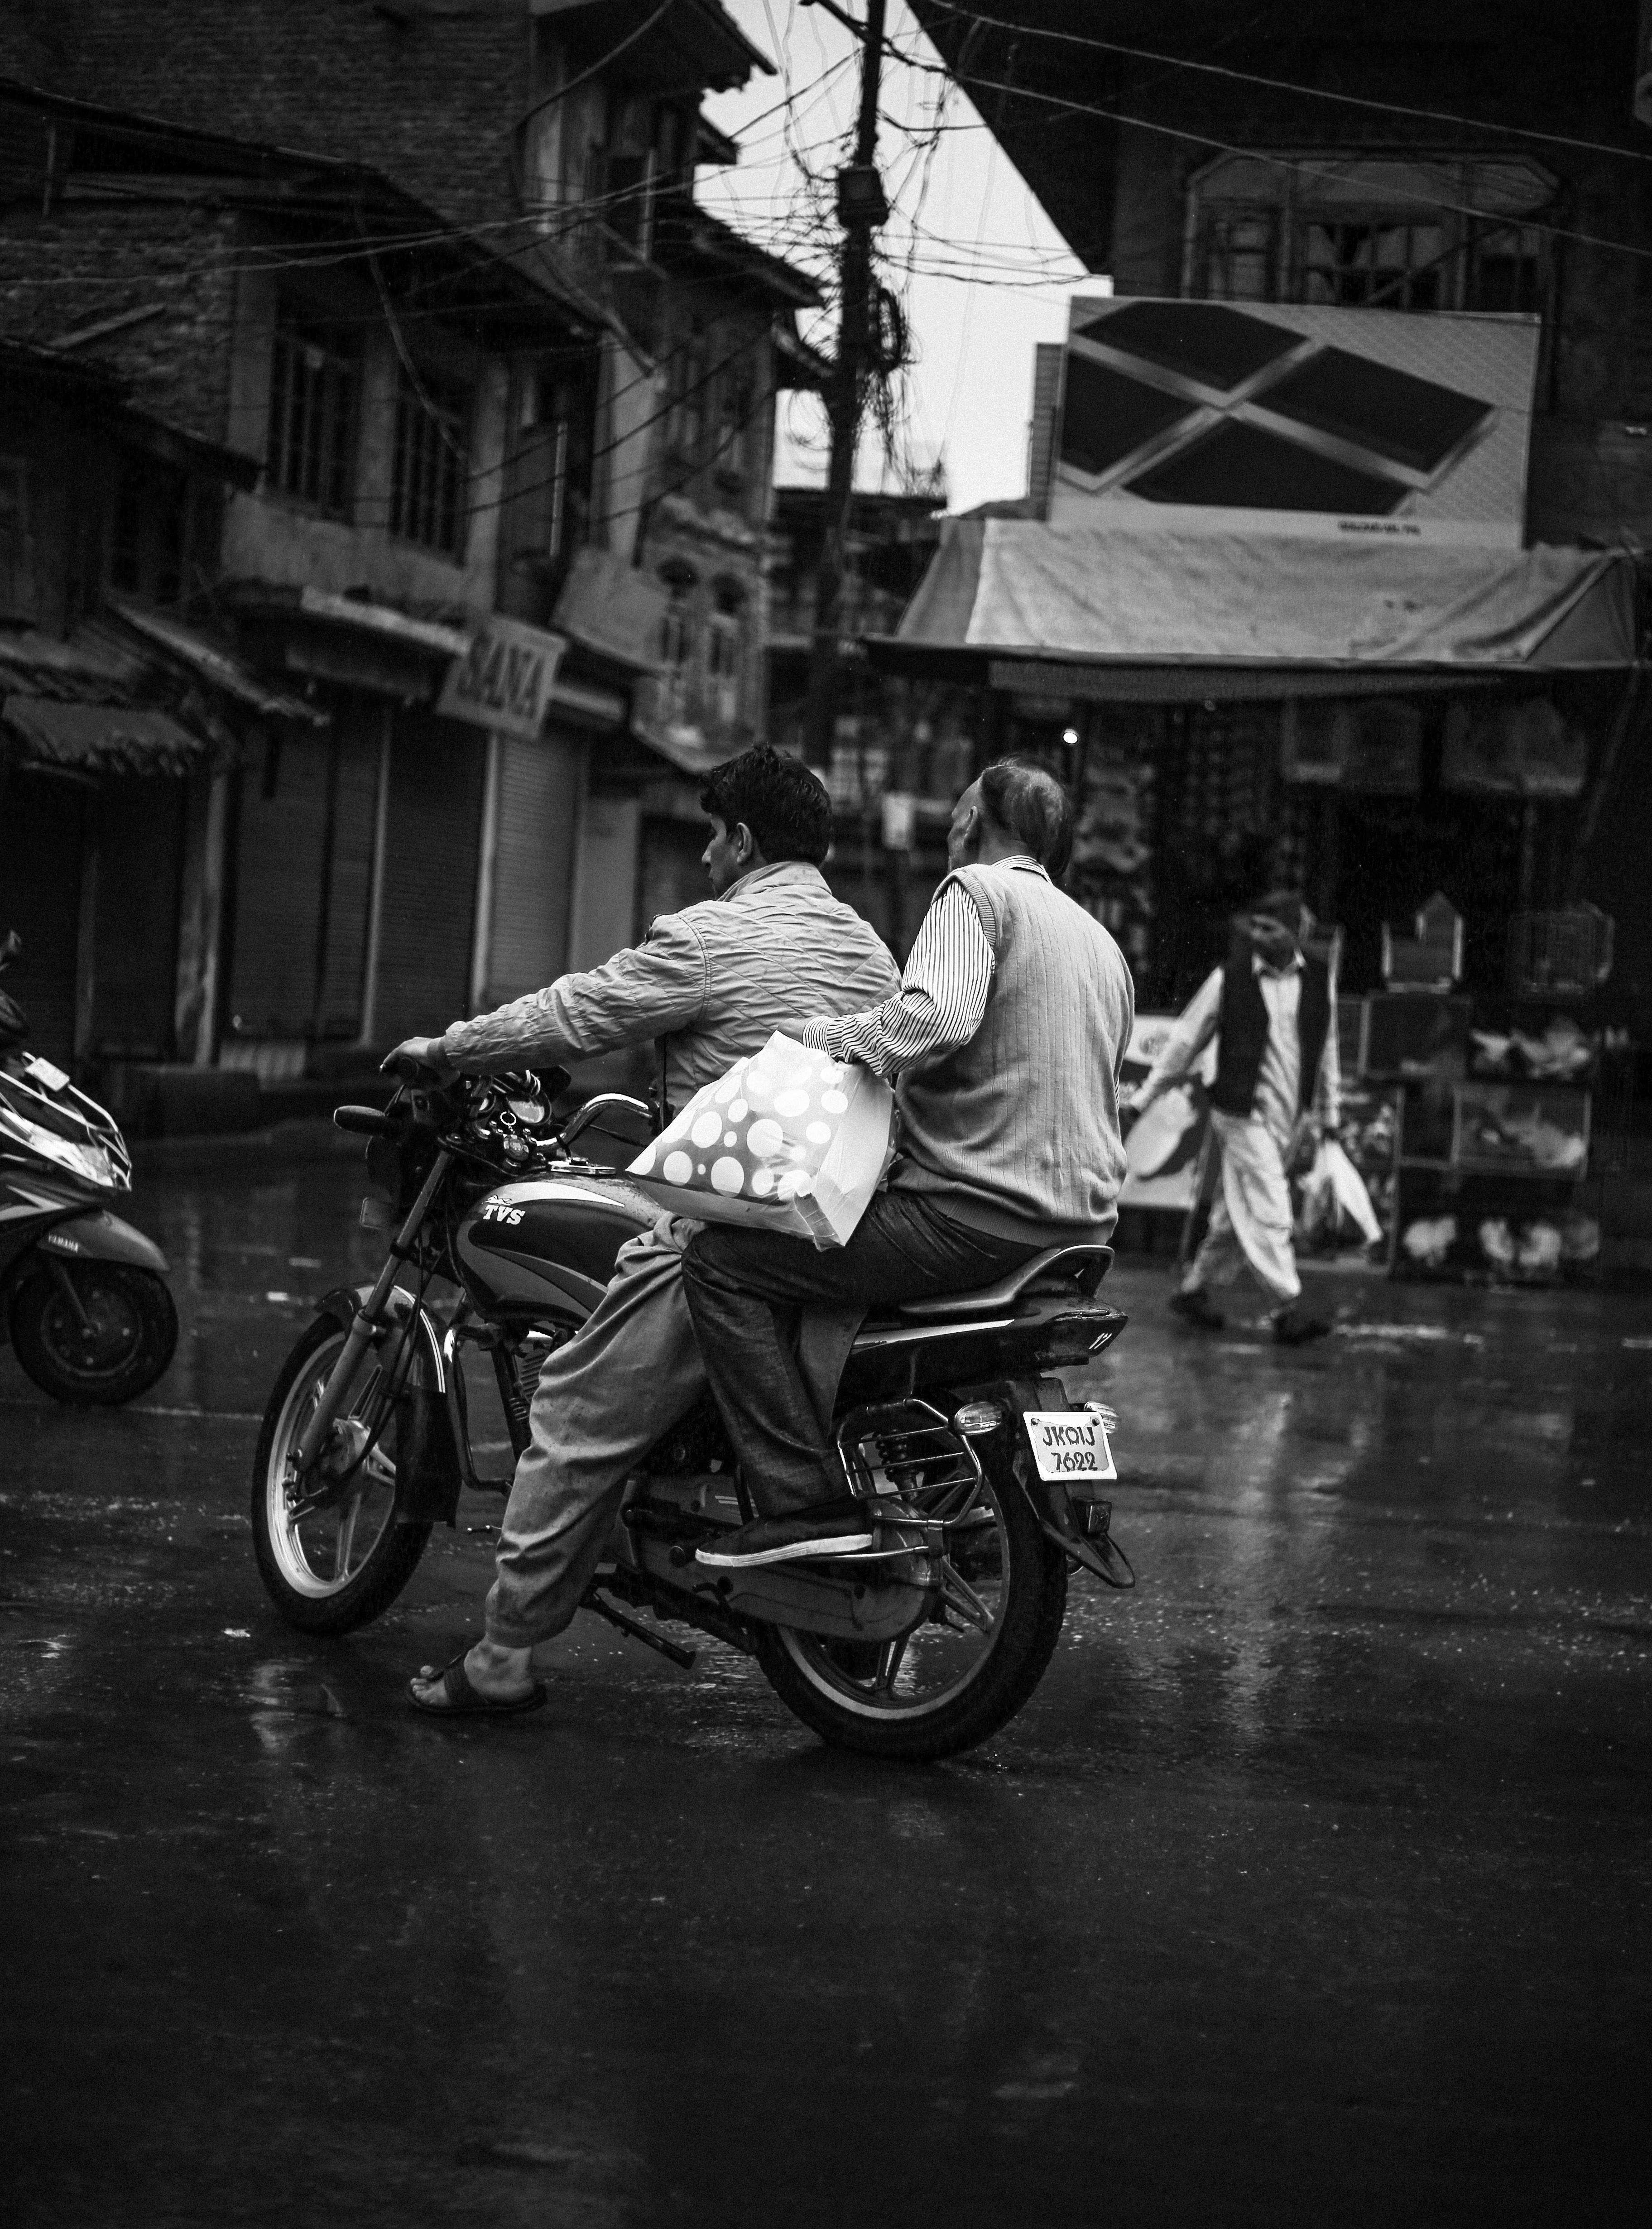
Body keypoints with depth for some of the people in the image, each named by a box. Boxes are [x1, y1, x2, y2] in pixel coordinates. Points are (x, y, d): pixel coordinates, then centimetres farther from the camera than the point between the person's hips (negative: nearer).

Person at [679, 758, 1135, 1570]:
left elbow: (935, 1016, -23)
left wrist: (831, 1033, -7)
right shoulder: (1101, 941, 24)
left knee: (722, 1260, -9)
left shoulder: (976, 890, -3)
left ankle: (810, 1502, -20)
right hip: (1082, 1222, 9)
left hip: (982, 1212, -9)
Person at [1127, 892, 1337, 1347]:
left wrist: (1328, 1114, 19)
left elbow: (1326, 1048, 15)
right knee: (1267, 1214, -10)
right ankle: (1288, 1310, -6)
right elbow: (1185, 1041, 2)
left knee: (1237, 1215, 12)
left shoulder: (1319, 979, 4)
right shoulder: (1229, 980, -5)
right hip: (1245, 1115, -4)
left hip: (1292, 1120, 4)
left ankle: (1194, 1291, 25)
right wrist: (1144, 1098, 4)